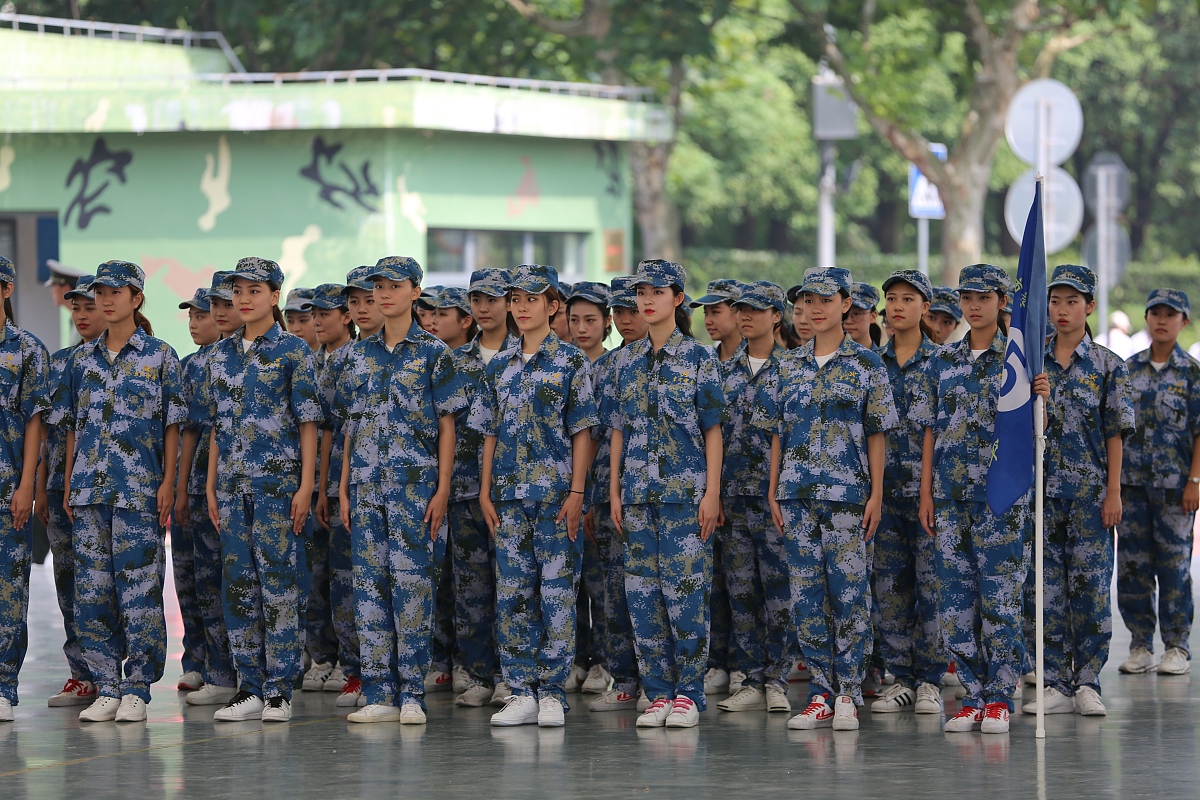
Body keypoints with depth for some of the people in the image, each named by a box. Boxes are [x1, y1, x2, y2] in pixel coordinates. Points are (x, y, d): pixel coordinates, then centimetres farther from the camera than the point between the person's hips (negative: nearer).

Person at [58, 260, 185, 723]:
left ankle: (137, 689, -1)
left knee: (139, 585, -5)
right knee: (92, 588, 2)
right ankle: (106, 688, 7)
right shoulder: (83, 359, 13)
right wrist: (68, 484, 9)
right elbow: (73, 427, 16)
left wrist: (168, 482, -7)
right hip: (89, 489, 4)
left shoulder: (159, 356, 1)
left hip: (140, 489, -4)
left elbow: (172, 425, 0)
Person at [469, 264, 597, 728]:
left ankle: (552, 694, 0)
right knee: (512, 593, 3)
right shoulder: (500, 367, 12)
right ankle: (521, 694, 7)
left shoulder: (571, 363, -1)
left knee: (558, 591, -4)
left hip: (556, 494, -4)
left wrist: (576, 493, -10)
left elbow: (581, 432, -3)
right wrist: (485, 492, 7)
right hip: (510, 496, 5)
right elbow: (491, 433, 14)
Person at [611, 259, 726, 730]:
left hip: (685, 492, -4)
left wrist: (711, 493, -8)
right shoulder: (627, 361, 11)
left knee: (685, 586, -7)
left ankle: (688, 693, -2)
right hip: (640, 493, 4)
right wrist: (615, 491, 8)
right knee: (643, 590, 2)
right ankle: (658, 692, 8)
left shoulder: (700, 359, -1)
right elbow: (620, 430, 14)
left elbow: (712, 430, -2)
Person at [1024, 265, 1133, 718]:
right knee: (1047, 585, 2)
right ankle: (1055, 684, 7)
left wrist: (1114, 493, -7)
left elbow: (1115, 433, -1)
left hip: (1090, 489, -2)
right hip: (1043, 488, 2)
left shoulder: (1107, 365, 1)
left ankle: (1087, 683, 4)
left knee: (1091, 583, -2)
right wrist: (1038, 401, -17)